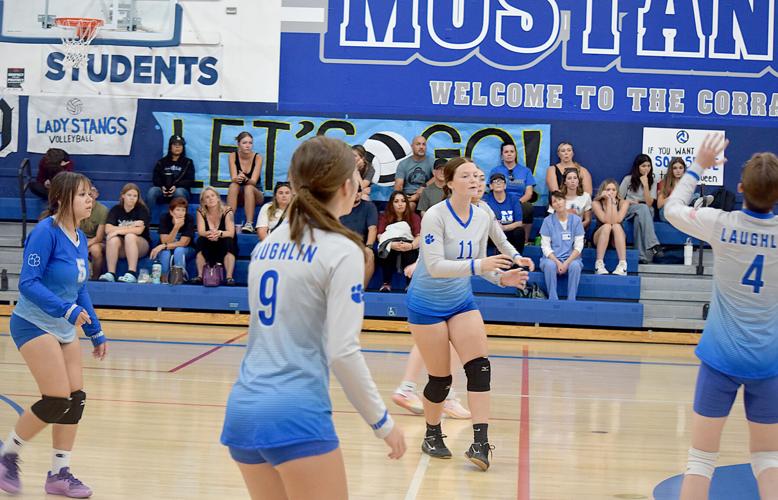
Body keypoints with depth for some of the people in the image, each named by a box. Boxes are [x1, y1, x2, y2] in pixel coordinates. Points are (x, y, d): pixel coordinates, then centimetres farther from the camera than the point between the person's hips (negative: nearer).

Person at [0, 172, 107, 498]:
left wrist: (95, 332, 16)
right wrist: (67, 309, -30)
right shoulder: (46, 232, -17)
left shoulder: (80, 238, 7)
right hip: (34, 324, -8)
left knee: (76, 399, 3)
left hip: (64, 329, 8)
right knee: (58, 401, -13)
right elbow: (28, 283, -22)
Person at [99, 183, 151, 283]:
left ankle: (132, 274, -42)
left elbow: (139, 230, -18)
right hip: (121, 248, 2)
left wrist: (118, 230, -22)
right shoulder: (116, 209, 3)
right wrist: (130, 227, -17)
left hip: (141, 246, -2)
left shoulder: (142, 209, -3)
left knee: (130, 236, -33)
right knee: (113, 239, -30)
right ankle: (110, 274, -35)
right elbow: (108, 229, -12)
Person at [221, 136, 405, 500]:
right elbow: (343, 353, -14)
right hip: (295, 415, -7)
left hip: (242, 406, 7)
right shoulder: (342, 251, -9)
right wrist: (382, 422, -5)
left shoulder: (267, 245, 11)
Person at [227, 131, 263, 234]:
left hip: (255, 195, -1)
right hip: (238, 195, 1)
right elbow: (233, 179, -18)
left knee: (249, 187, -33)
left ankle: (249, 224, -39)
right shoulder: (233, 156, -8)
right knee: (233, 185, -31)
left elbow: (254, 181, -22)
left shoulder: (258, 157, -12)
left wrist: (245, 179, -45)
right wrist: (237, 179, -43)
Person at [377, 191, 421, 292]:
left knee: (410, 252, -36)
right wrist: (391, 245, -29)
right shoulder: (384, 216, 7)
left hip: (408, 249, 0)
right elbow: (380, 237, -6)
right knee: (387, 251, -36)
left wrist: (411, 245, -31)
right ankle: (386, 283, -26)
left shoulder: (414, 217, 7)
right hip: (389, 248, 0)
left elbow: (419, 237, -7)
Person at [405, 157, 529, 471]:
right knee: (441, 378, 1)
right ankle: (432, 436, 25)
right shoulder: (435, 216, -21)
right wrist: (477, 265, -38)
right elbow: (435, 265, -29)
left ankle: (480, 442, -16)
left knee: (479, 365, -13)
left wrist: (500, 276, -9)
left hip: (461, 301, 5)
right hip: (427, 303, -5)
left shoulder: (483, 218, -2)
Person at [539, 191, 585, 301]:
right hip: (552, 258, 0)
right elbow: (545, 246, -1)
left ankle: (571, 300, -26)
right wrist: (557, 262, -16)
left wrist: (566, 263, -14)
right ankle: (553, 299, -27)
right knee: (549, 265, -35)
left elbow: (578, 246, 0)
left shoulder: (576, 220, 4)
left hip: (571, 258, 0)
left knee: (575, 265, -34)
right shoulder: (548, 221, 2)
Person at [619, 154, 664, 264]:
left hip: (645, 212, 1)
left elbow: (649, 203, -6)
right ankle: (653, 245, -53)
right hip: (628, 211, -1)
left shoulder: (652, 182, 9)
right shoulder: (628, 179, 6)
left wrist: (646, 185, -12)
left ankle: (642, 255, -49)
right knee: (643, 208, -38)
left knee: (639, 219, -39)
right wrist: (630, 202, -10)